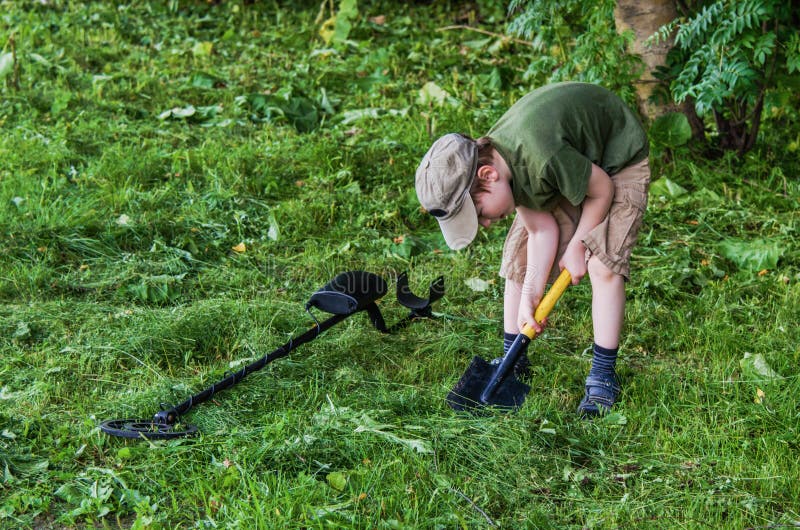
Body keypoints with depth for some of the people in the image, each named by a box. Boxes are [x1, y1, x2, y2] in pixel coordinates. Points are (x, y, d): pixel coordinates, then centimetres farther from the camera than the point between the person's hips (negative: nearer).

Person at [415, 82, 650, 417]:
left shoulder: (542, 158, -43)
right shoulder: (495, 160, -18)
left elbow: (602, 189, -25)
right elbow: (542, 230, -12)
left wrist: (576, 246, -13)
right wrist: (530, 297, -18)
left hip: (617, 156, -7)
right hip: (571, 163, 7)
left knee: (603, 264, -20)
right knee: (519, 254, 1)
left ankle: (603, 375, -9)